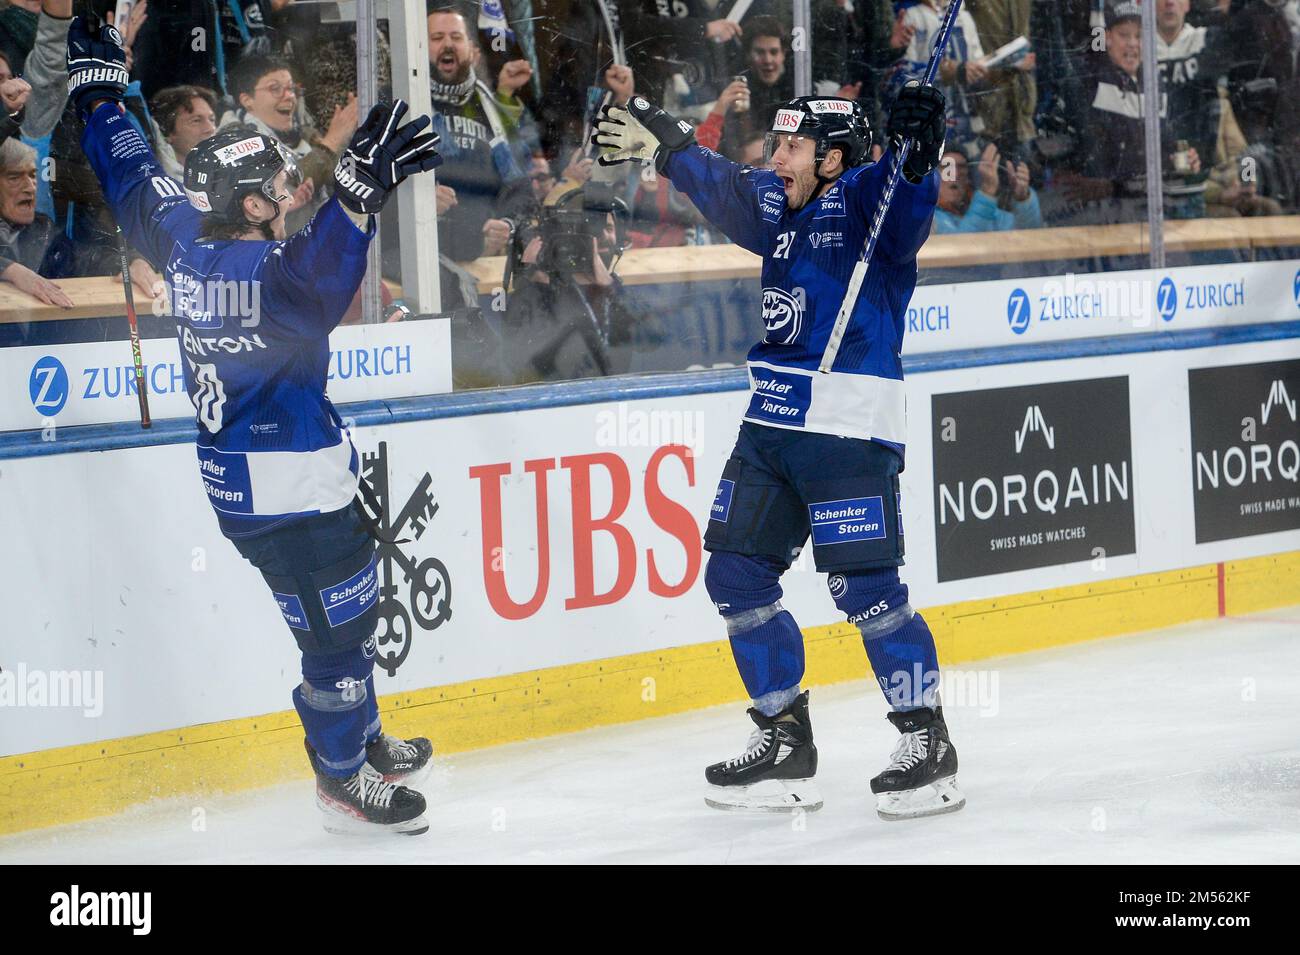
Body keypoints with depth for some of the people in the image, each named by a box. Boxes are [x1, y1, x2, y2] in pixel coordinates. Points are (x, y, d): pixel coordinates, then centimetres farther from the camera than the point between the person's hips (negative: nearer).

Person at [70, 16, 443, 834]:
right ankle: (344, 783, 15)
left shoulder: (186, 239, 0)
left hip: (240, 475, 10)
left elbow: (135, 181, 16)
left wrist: (100, 91, 28)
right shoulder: (259, 271, -26)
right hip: (289, 492, -10)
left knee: (347, 610, 24)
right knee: (339, 623, 2)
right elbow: (315, 286, -49)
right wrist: (359, 196, -61)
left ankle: (361, 742, 38)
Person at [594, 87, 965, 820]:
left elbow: (905, 202, -31)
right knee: (736, 577, 8)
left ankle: (928, 744, -2)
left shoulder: (864, 198, -10)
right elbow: (725, 188, 31)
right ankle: (785, 742, 17)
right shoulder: (780, 207, 13)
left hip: (851, 429, -9)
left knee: (863, 586, -12)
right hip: (771, 424, 9)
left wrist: (918, 151, -50)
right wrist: (663, 144, 38)